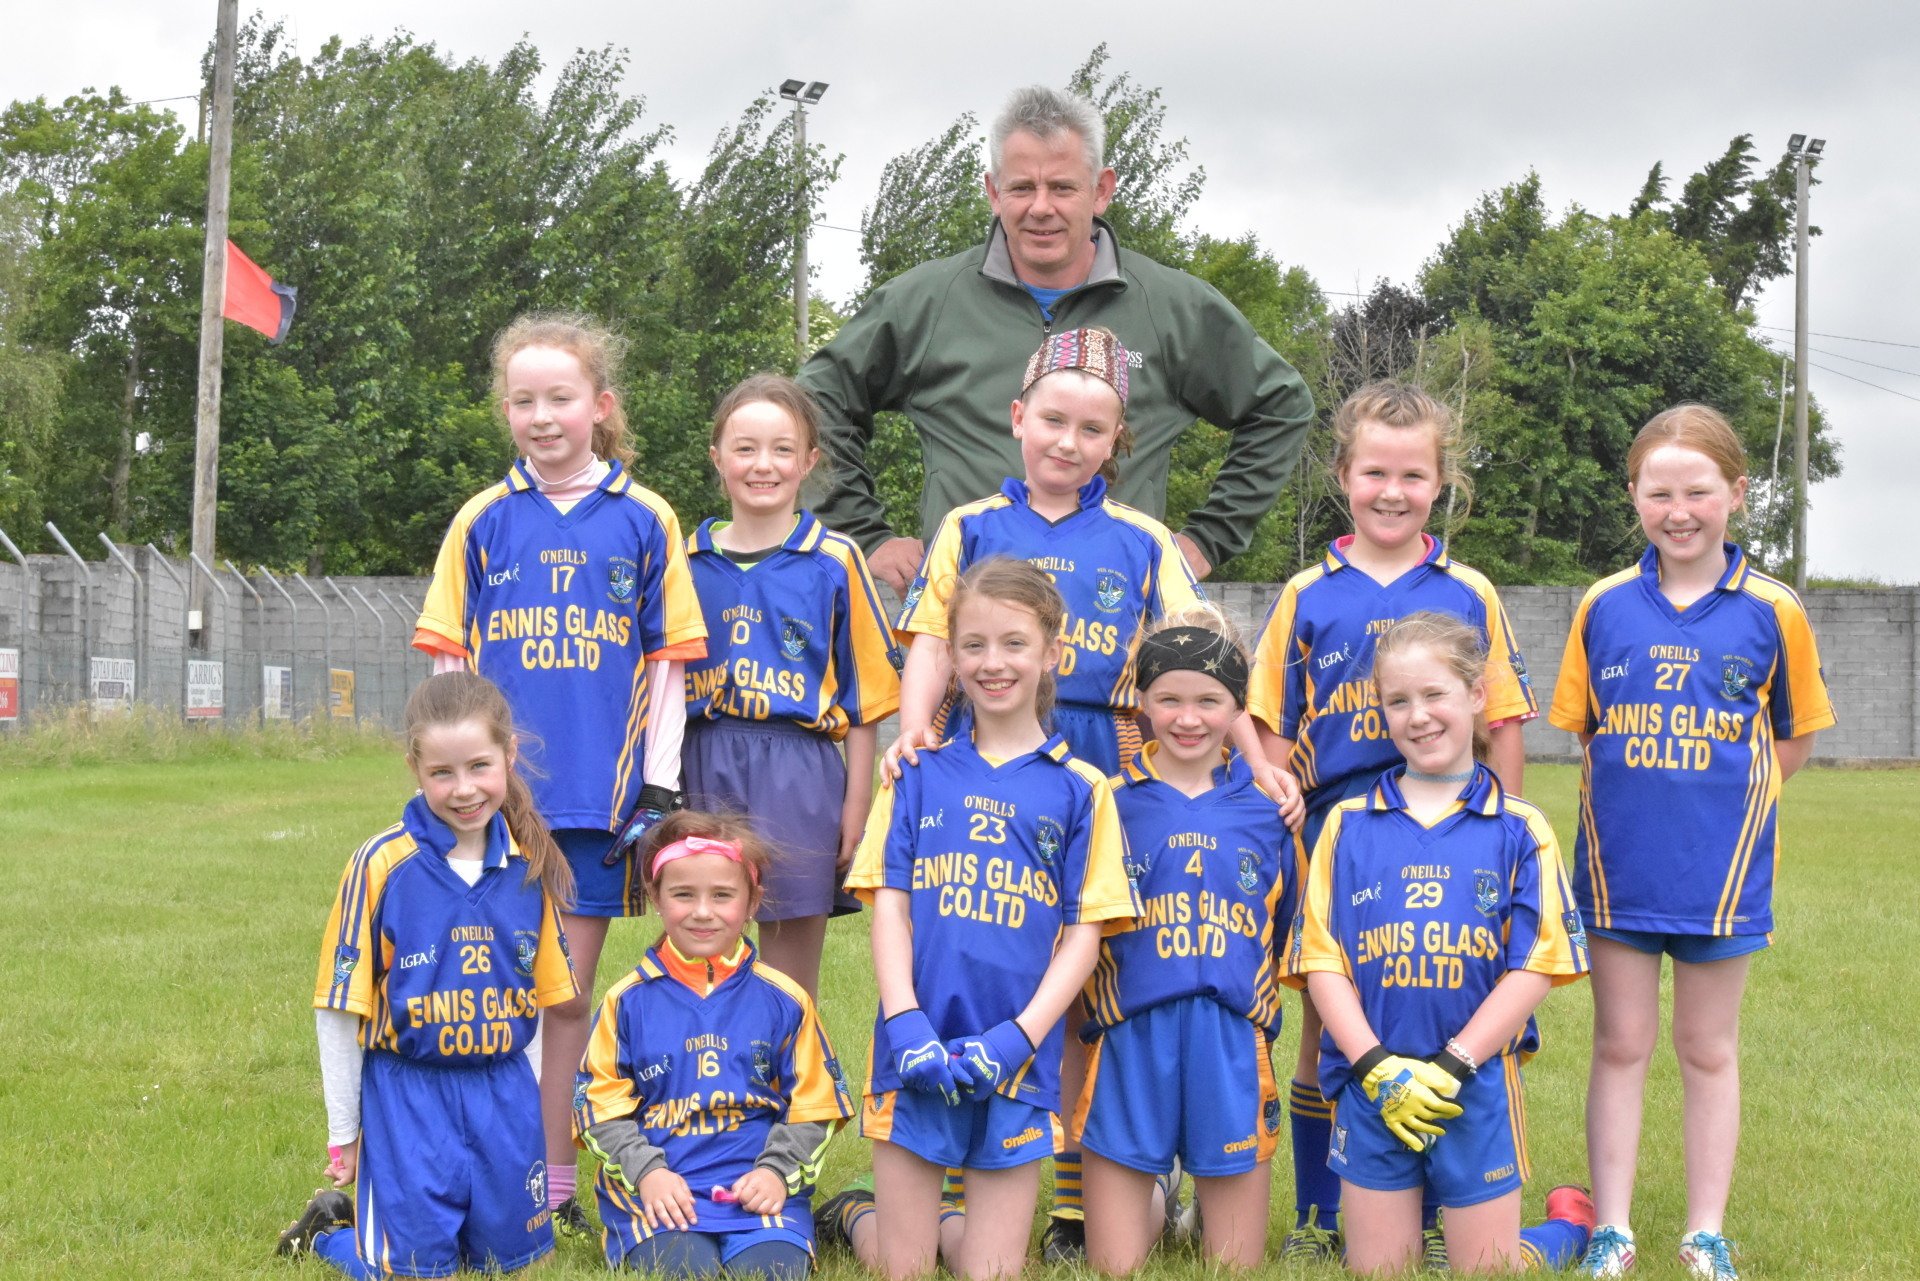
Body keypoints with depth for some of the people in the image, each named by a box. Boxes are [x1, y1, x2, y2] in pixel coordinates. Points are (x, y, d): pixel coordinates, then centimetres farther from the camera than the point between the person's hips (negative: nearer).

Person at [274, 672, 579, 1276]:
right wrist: (343, 1132, -2)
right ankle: (332, 1222, 29)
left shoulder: (530, 866, -1)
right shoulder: (381, 865, -13)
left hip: (504, 1090, 4)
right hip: (407, 1092, -4)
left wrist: (520, 1102, 10)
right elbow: (341, 1007, -7)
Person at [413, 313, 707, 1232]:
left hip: (598, 794, 0)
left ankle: (554, 1181, 17)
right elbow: (450, 662, 7)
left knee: (568, 994, 7)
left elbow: (665, 665, 5)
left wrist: (660, 792, 0)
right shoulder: (483, 521, 5)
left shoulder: (644, 522, 4)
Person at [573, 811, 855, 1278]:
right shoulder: (627, 1002, 7)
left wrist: (777, 1171, -7)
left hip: (758, 1190, 1)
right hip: (658, 1192, 0)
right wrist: (647, 1173, -12)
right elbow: (601, 1106, 4)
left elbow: (812, 1105, 10)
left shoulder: (783, 1000, 9)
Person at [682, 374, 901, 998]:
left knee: (792, 963, 3)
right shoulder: (688, 561, 8)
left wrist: (857, 804, -1)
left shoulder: (835, 561, 1)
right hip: (705, 774, 2)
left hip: (801, 776, -2)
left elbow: (863, 693, 2)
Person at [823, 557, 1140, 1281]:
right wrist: (904, 1019, -12)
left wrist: (1018, 1036, -11)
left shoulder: (1079, 789, 4)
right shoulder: (919, 774, 7)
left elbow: (1085, 931, 1)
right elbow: (889, 901, 3)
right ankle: (854, 1217, 35)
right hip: (918, 1049, 0)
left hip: (1017, 1055, 0)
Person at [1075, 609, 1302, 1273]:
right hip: (1131, 1043, -1)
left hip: (1233, 1049, 2)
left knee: (1235, 1268, 8)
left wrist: (1262, 1014, 10)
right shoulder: (1110, 804, -1)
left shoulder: (1267, 812, 5)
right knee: (1115, 1269, 4)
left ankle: (1205, 1205, 36)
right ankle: (1155, 1204, 32)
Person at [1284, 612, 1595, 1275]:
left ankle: (1571, 1224, 33)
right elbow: (1321, 962, 0)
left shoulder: (1518, 830, 1)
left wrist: (1450, 1065, -12)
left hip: (1478, 1089, -2)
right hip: (1371, 1088, 2)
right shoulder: (1349, 824, 5)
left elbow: (1535, 967, -5)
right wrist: (1378, 1066, -11)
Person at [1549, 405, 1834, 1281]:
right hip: (1619, 864, 1)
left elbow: (1793, 738, 5)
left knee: (1709, 1051, 10)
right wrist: (1640, 793, -1)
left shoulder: (1772, 612, -5)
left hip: (1720, 865, -1)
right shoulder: (1604, 606, 0)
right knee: (1620, 1046, 7)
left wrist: (1724, 801, -4)